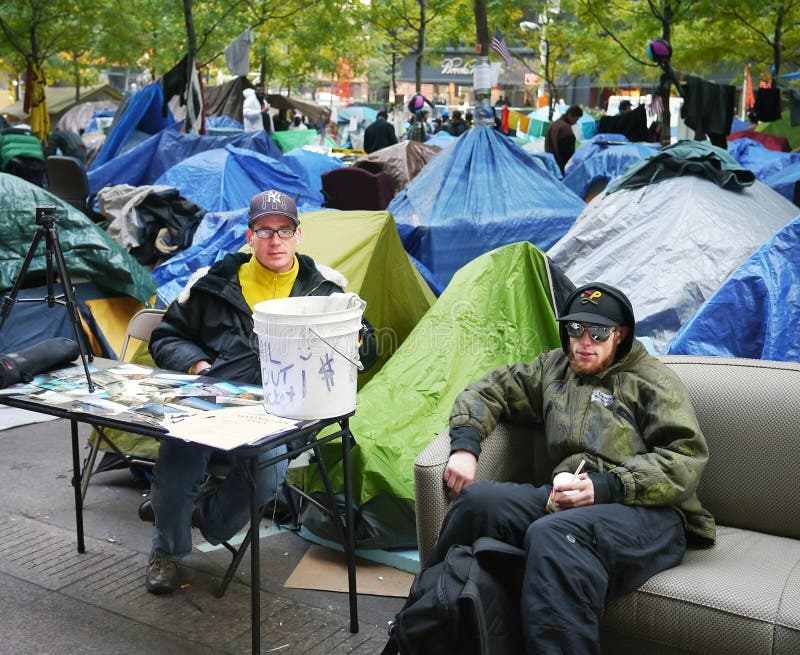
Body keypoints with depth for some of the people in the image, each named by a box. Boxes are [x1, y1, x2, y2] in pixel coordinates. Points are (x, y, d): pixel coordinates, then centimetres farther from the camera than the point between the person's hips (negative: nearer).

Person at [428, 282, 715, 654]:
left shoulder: (651, 380, 8)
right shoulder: (553, 368, 24)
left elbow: (684, 459, -3)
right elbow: (488, 391, 29)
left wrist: (606, 487, -16)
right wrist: (465, 446, 9)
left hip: (647, 511, -5)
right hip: (568, 499, 5)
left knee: (552, 535, -38)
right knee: (478, 501, -23)